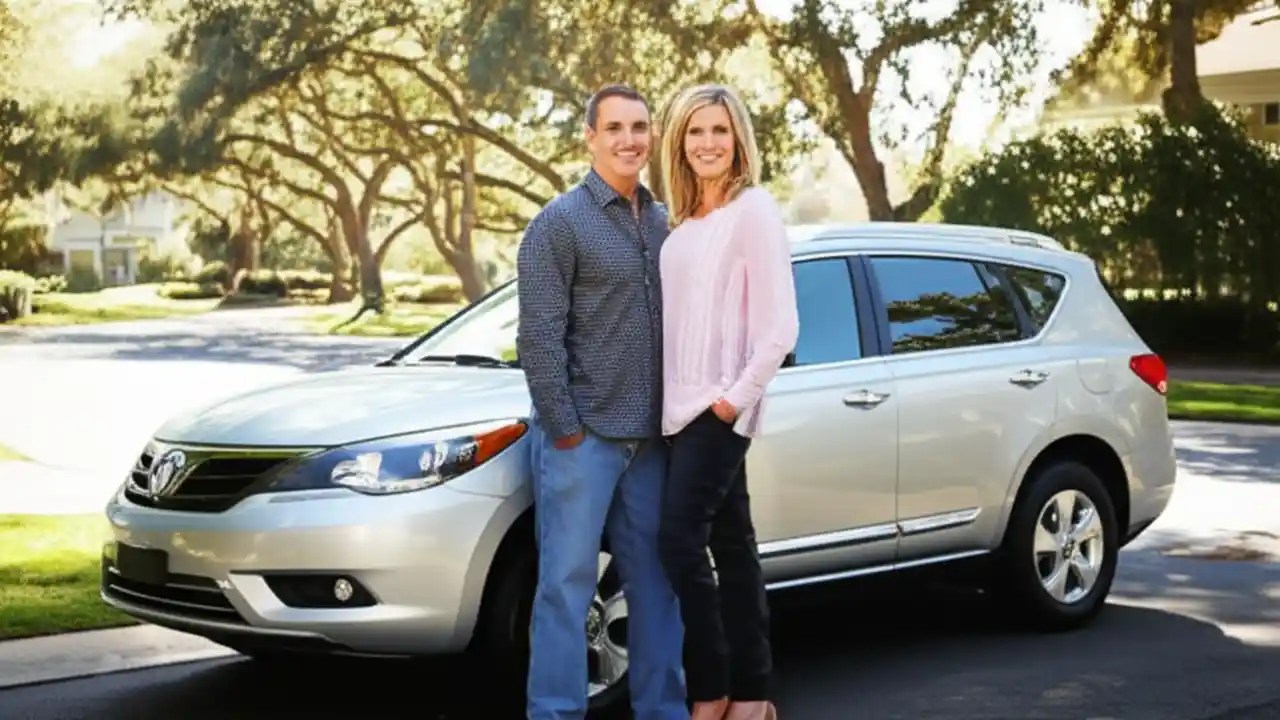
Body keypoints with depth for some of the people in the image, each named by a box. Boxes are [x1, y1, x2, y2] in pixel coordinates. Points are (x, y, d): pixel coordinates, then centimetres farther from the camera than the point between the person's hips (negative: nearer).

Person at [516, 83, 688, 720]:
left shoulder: (663, 223, 12)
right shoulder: (560, 224, -6)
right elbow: (538, 336, -10)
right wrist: (564, 427, -14)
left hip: (650, 437, 6)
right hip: (583, 435, -6)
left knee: (655, 583, 11)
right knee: (568, 582, -4)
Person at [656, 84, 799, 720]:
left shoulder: (754, 211, -8)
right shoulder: (684, 221, 14)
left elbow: (779, 327, -13)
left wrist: (736, 397, -15)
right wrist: (665, 395, 4)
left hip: (720, 406, -7)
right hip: (681, 405, 7)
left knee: (681, 544, -11)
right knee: (730, 546, 9)